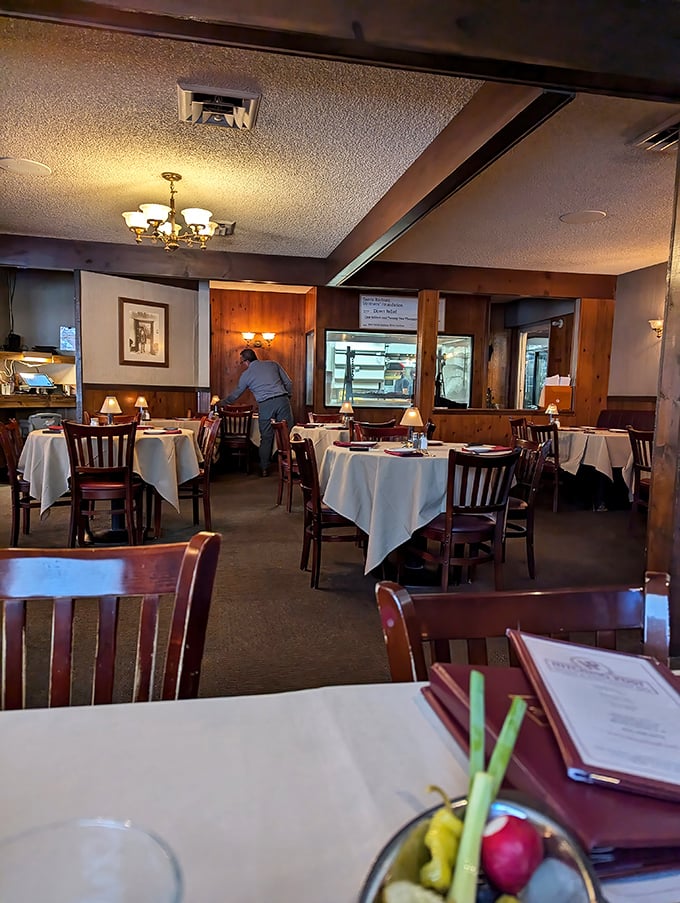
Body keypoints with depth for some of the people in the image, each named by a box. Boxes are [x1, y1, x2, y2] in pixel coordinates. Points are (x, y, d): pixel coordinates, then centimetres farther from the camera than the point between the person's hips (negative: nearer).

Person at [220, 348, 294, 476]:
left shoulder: (246, 375, 11)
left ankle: (264, 469, 16)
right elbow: (288, 382, 12)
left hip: (265, 405, -1)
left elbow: (235, 395, 22)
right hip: (282, 400, 1)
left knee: (266, 438, 9)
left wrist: (220, 403, 37)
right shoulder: (273, 364, 16)